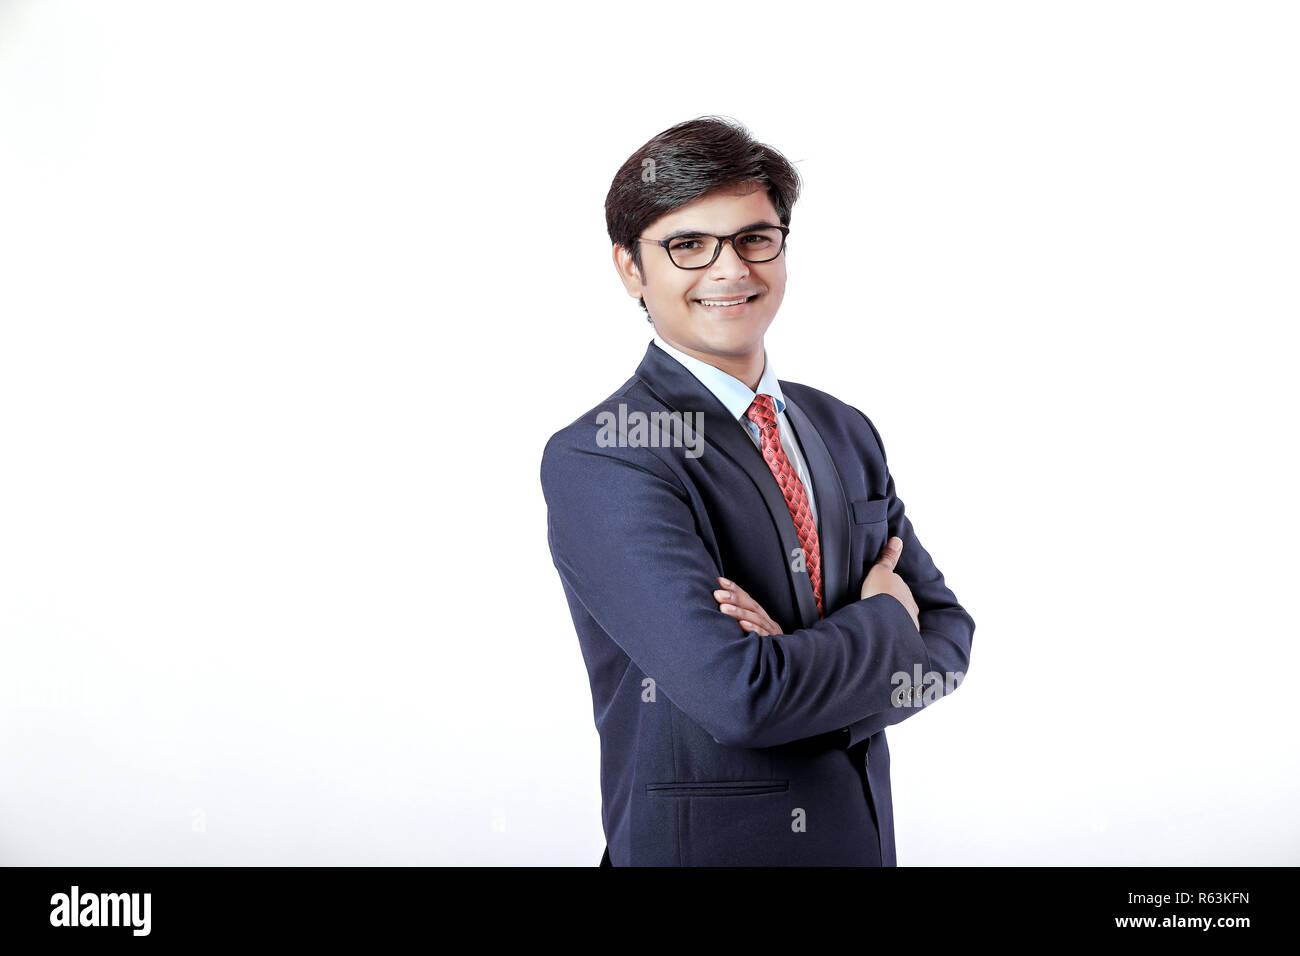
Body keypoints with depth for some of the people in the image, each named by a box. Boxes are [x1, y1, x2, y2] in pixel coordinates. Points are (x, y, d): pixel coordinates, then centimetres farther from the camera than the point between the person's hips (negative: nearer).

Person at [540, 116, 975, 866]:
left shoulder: (846, 432, 2)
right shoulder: (597, 462, -20)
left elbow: (947, 635, 1)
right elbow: (739, 694, -27)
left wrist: (803, 667, -18)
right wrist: (881, 621, -11)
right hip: (703, 841, -5)